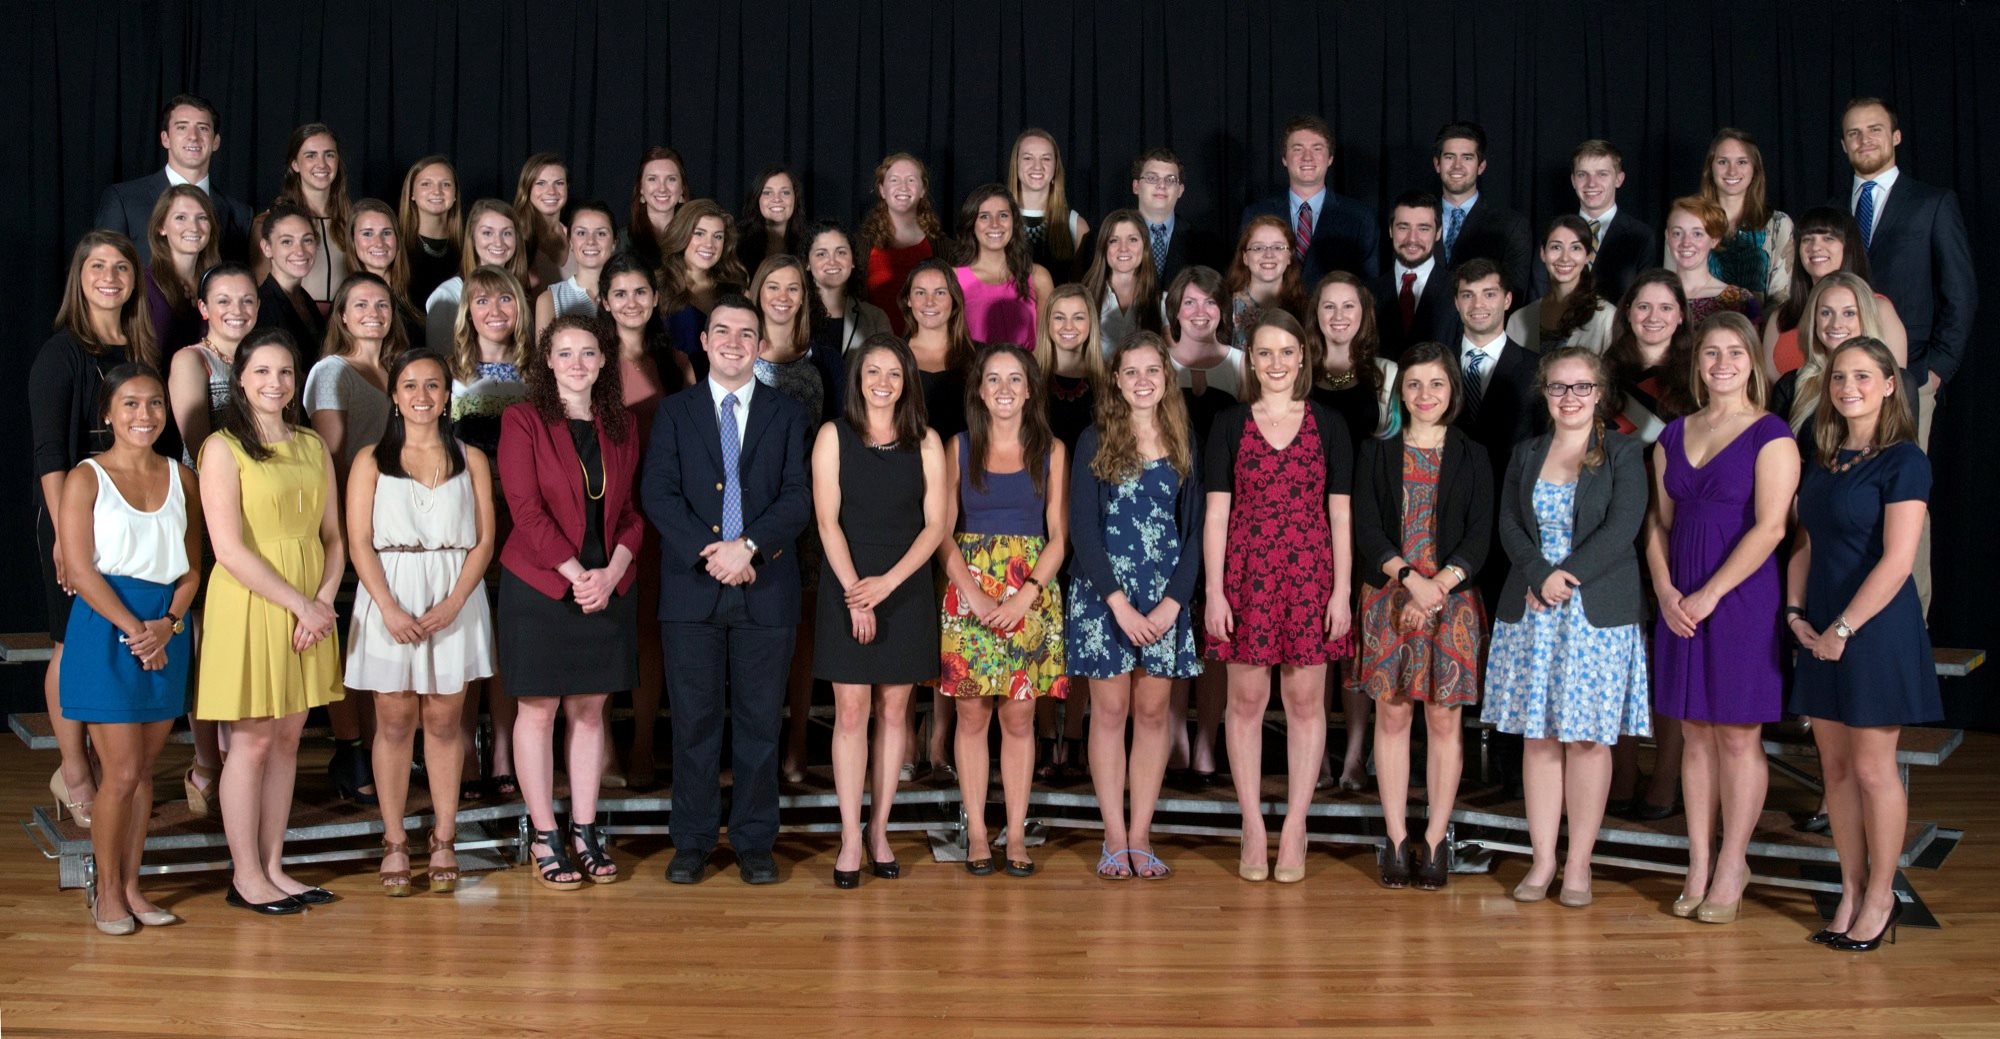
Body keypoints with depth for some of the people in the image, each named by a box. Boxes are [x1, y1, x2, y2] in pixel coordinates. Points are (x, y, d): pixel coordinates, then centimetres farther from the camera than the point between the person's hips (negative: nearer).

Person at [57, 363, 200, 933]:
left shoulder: (182, 478, 9)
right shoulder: (87, 478, -3)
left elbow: (192, 565, 7)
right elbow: (81, 571, -8)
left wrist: (167, 624, -8)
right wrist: (133, 629, -15)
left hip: (167, 632, 4)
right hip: (106, 629, -4)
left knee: (144, 769, 9)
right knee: (122, 772, -3)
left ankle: (131, 886, 19)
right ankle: (106, 892, 13)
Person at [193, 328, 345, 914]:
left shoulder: (313, 447, 11)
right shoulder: (223, 448, -6)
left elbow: (333, 538, 10)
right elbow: (230, 549, -13)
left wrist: (324, 601, -6)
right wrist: (300, 604, -14)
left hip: (309, 610, 5)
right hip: (249, 605, -5)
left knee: (288, 737, 9)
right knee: (253, 739, 0)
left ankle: (273, 867, 18)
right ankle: (246, 876, 11)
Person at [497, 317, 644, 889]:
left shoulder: (620, 426, 10)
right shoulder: (523, 420, -2)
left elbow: (631, 510, 9)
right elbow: (526, 509, -10)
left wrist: (612, 572, -7)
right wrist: (575, 573, -16)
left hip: (607, 588, 4)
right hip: (539, 586, -4)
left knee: (590, 710, 9)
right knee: (538, 710, 3)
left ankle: (585, 831, 17)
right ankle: (544, 836, 11)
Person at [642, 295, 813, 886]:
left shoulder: (787, 415, 10)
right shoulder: (675, 412, 10)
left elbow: (798, 499, -1)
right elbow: (658, 494, -1)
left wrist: (749, 545, -16)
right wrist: (707, 551, -15)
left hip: (765, 587, 0)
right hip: (692, 590, 0)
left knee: (759, 721, 5)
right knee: (694, 721, 5)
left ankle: (754, 843, 14)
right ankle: (693, 842, 15)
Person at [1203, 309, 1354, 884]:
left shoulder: (1328, 425, 5)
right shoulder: (1230, 425, 4)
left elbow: (1340, 514, 4)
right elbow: (1216, 515, 2)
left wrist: (1342, 591, -2)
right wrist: (1214, 592, -5)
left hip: (1310, 575, 0)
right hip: (1246, 575, 0)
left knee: (1305, 701, 4)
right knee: (1246, 699, 4)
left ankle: (1294, 829, 12)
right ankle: (1253, 827, 13)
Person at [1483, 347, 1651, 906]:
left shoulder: (1623, 454, 1)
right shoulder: (1525, 455, 13)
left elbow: (1621, 529, -10)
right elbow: (1509, 525, 4)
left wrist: (1567, 576, -16)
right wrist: (1541, 576, -12)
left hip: (1599, 613, -3)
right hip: (1530, 612, 3)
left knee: (1588, 738, 1)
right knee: (1538, 737, 5)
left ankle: (1579, 863, 9)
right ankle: (1543, 859, 12)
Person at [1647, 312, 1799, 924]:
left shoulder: (1771, 435, -5)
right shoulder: (1674, 436, 11)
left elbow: (1769, 528, -13)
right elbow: (1658, 523, 11)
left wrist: (1710, 595, -15)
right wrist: (1665, 592, -3)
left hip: (1742, 599, -5)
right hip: (1681, 605, 5)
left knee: (1738, 736, 1)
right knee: (1695, 735, 9)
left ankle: (1731, 867, 13)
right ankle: (1698, 866, 17)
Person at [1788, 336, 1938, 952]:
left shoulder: (1903, 461, -10)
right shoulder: (1821, 457, 11)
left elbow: (1896, 561, -16)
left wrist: (1844, 627, -16)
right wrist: (1796, 611, 2)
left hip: (1876, 629, -6)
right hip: (1822, 632, 7)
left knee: (1873, 769, 2)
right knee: (1836, 767, 10)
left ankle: (1880, 896, 16)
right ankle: (1851, 891, 20)